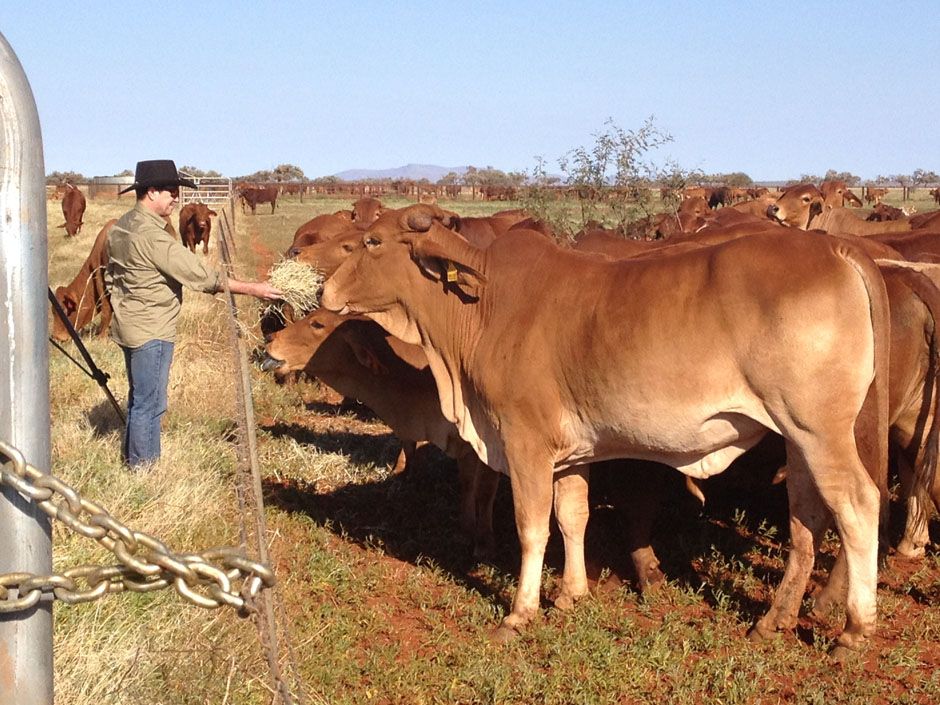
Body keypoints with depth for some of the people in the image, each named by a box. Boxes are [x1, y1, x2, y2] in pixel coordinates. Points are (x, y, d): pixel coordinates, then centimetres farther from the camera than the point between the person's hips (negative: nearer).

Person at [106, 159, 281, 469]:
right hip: (152, 330, -10)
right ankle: (143, 465, 7)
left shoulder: (121, 227, 9)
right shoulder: (152, 234, -22)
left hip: (129, 325, 10)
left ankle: (132, 456, 31)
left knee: (139, 397, 21)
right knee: (150, 402, -1)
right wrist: (251, 288, -18)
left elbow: (111, 276, 18)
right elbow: (199, 275, -22)